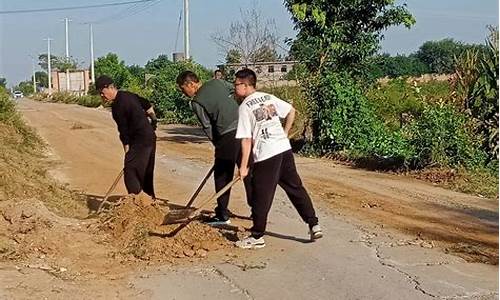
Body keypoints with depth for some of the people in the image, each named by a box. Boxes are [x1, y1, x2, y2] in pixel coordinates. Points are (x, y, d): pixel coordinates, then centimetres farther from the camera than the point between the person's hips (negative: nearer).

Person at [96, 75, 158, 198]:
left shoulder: (117, 105, -16)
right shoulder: (129, 95, 11)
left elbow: (124, 131, -15)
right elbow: (148, 106, 23)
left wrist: (127, 150, -11)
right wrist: (154, 120, 34)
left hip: (140, 141, -10)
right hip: (150, 137, 10)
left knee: (130, 171, -11)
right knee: (146, 172, 16)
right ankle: (150, 198, 24)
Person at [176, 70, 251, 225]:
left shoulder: (196, 102, -6)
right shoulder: (217, 82, 10)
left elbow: (208, 127, -3)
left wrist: (217, 144, 10)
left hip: (228, 136, -6)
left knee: (222, 176, 6)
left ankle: (222, 215, 11)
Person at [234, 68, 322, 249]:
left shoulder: (244, 107, -7)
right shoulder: (269, 97, 11)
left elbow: (246, 140, -10)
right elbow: (291, 111, 17)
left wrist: (243, 166, -6)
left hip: (265, 154, -6)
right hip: (285, 148, 7)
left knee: (261, 197, 3)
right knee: (296, 188, 15)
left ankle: (257, 236, 12)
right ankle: (314, 225, 17)